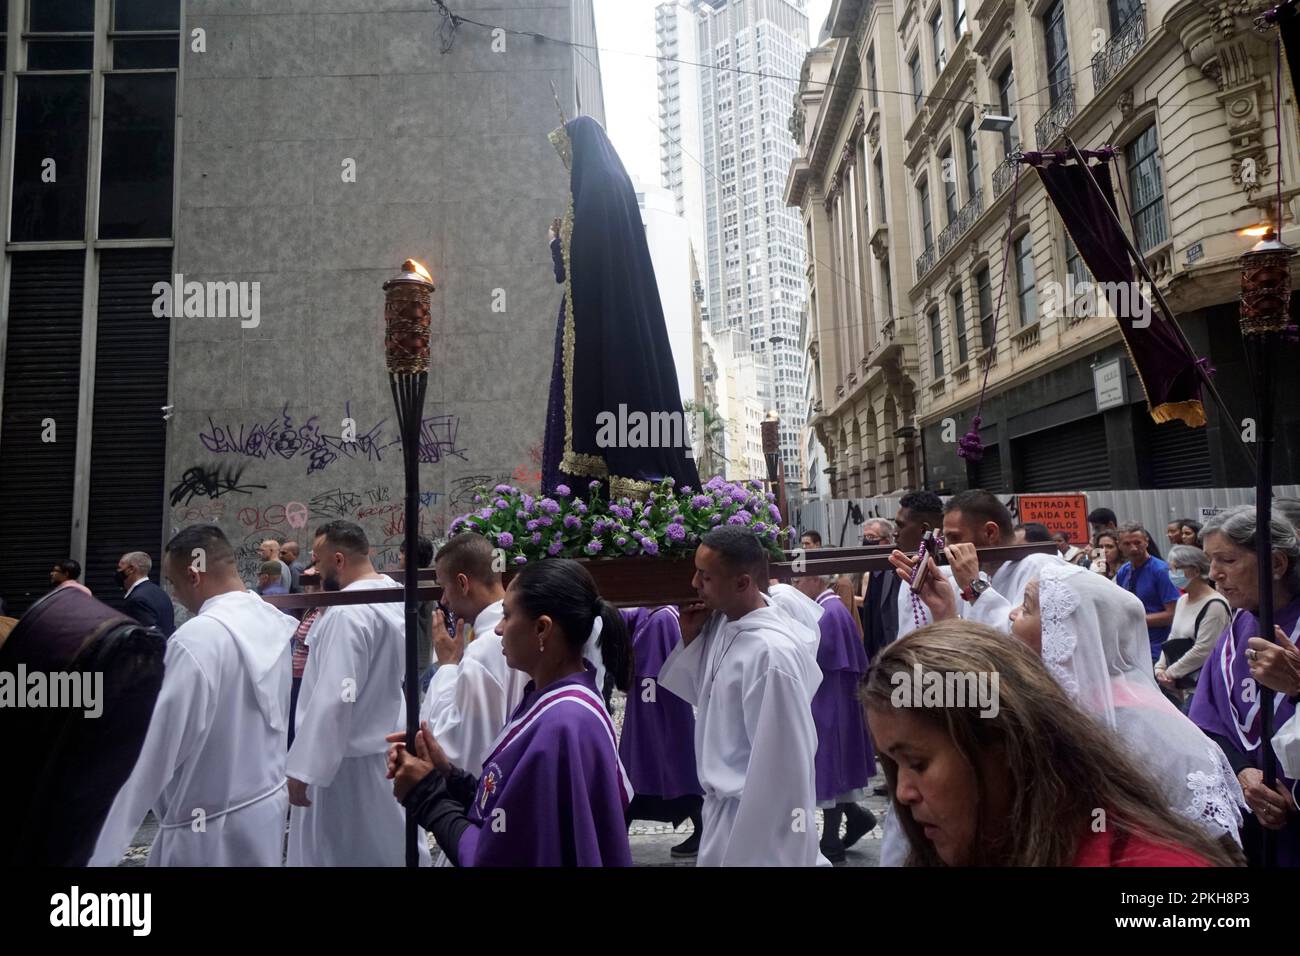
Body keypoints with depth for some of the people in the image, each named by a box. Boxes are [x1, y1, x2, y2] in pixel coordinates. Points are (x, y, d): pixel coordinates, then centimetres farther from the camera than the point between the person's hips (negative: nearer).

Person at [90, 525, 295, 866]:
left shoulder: (196, 639, -23)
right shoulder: (274, 622, -1)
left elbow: (151, 753, -22)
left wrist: (97, 850, -17)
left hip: (210, 828, -7)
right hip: (268, 803, 7)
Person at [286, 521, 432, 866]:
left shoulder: (347, 612, -22)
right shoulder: (395, 598, 7)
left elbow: (334, 697, -27)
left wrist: (303, 768, -23)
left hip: (345, 760, -8)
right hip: (382, 749, 9)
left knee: (332, 851, 6)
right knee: (388, 846, 18)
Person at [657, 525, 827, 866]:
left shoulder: (772, 654, -28)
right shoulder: (721, 623, -3)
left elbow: (782, 762, -23)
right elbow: (701, 695, 10)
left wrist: (762, 850, -15)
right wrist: (691, 637, -7)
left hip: (755, 816, -8)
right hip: (724, 805, 8)